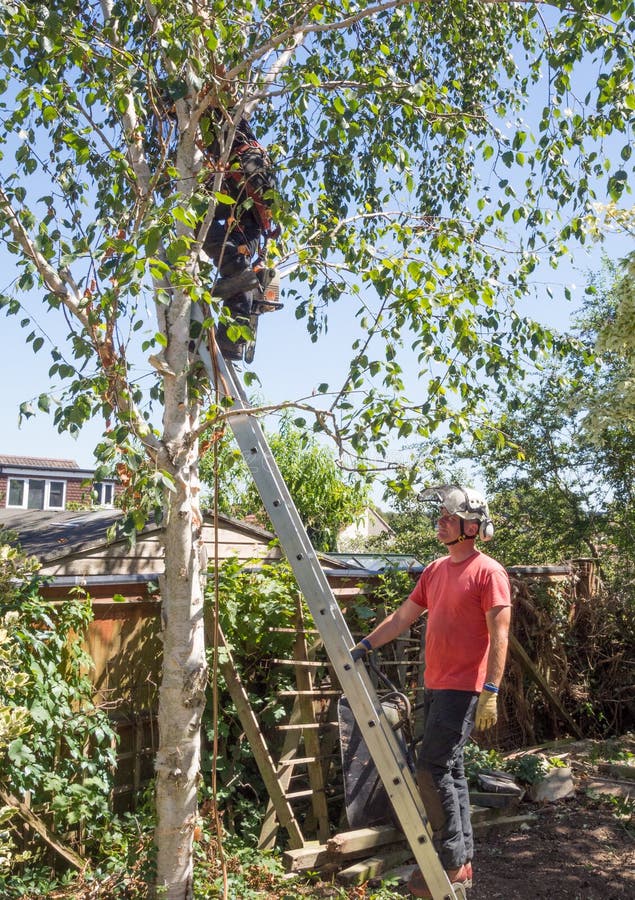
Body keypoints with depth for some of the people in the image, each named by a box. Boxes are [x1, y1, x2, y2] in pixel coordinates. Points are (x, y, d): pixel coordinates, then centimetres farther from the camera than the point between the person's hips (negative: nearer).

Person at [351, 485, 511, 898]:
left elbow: (499, 635, -15)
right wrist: (366, 644, 10)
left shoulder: (488, 572, -11)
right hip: (434, 685, 8)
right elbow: (403, 617, 16)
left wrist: (491, 692, -20)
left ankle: (452, 864, 5)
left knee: (432, 768, -7)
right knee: (451, 771, 13)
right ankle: (463, 860, 24)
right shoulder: (435, 570, 12)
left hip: (463, 689, -8)